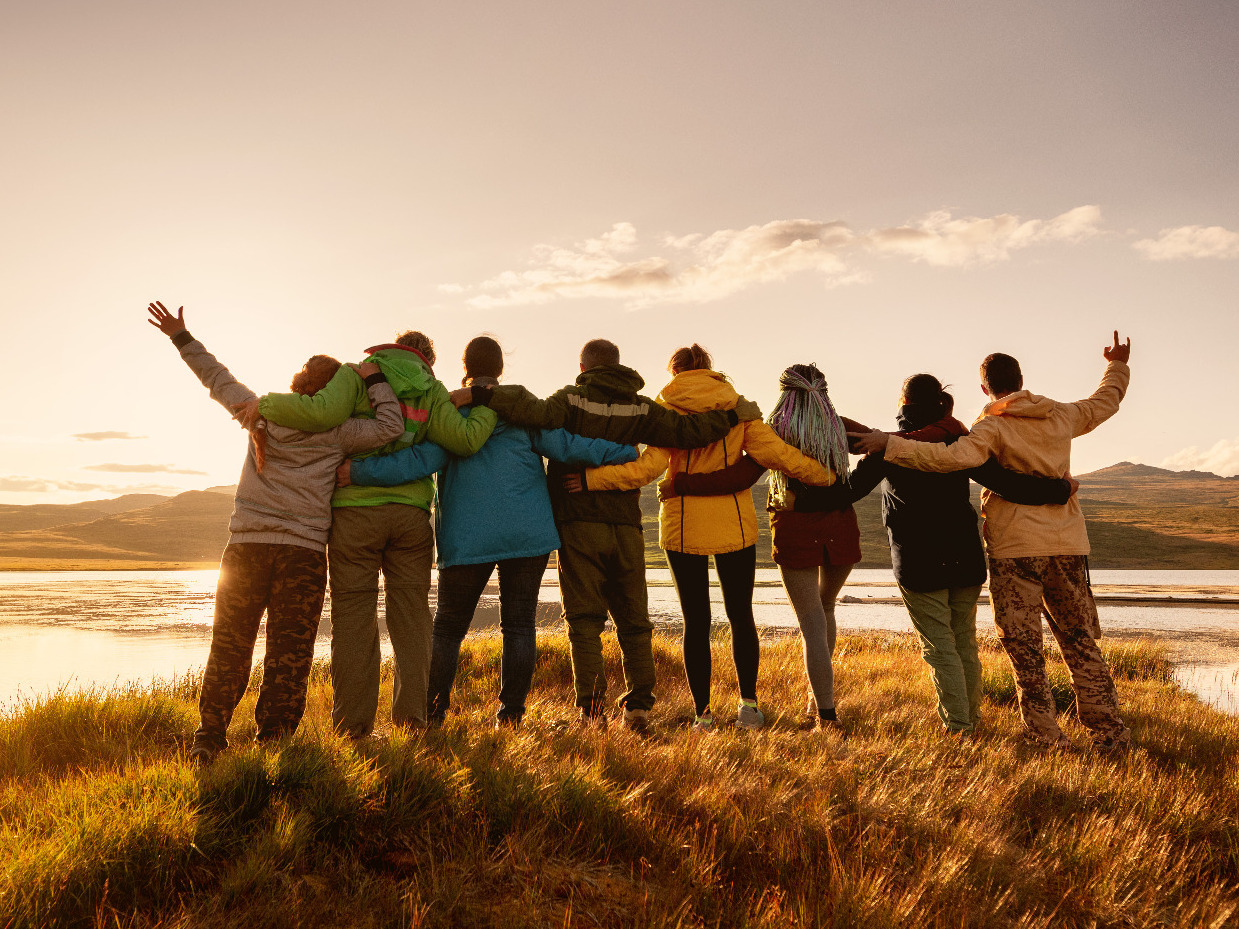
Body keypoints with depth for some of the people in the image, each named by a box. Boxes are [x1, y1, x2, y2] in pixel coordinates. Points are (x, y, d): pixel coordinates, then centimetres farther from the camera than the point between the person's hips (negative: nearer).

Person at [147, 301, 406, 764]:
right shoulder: (336, 432, -3)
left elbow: (217, 378, 16)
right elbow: (391, 428, -7)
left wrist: (181, 337, 29)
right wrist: (374, 381, 1)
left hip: (246, 547, 3)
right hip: (304, 551, -2)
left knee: (229, 647, 11)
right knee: (289, 653, 4)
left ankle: (209, 738, 14)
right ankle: (273, 741, 7)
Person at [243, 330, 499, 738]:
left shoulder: (357, 374, 3)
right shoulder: (432, 390, 8)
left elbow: (324, 411, -16)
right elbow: (464, 438, -4)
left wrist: (265, 405, -5)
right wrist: (490, 407, 13)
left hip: (356, 510, -1)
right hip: (411, 512, 2)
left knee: (354, 616, 3)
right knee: (411, 613, 8)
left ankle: (352, 725, 5)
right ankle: (412, 716, 7)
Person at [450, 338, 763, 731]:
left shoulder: (572, 400, -3)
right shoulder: (640, 409, 6)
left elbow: (537, 412, -23)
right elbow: (687, 431, -2)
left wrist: (477, 394, -25)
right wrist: (734, 415, 10)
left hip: (579, 525, -2)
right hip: (626, 527, 3)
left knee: (584, 620, 1)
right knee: (633, 620, 11)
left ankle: (592, 709, -5)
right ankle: (638, 704, 6)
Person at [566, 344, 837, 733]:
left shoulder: (666, 409, -4)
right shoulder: (738, 407, 2)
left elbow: (649, 466, -16)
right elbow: (773, 451, -6)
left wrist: (591, 479, -14)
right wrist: (823, 474, 5)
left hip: (683, 527, -1)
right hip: (734, 525, 1)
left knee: (696, 620, 7)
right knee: (740, 615, 14)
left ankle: (702, 714, 8)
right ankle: (748, 703, 10)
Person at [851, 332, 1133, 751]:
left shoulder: (994, 425, -8)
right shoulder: (1061, 416, 10)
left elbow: (958, 457, -27)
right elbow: (1105, 401, 29)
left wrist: (891, 445, -26)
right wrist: (1117, 366, 48)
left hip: (1016, 547, -6)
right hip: (1068, 544, 6)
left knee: (1024, 646, 1)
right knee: (1080, 641, 15)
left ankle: (1046, 737, 2)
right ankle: (1109, 731, 18)